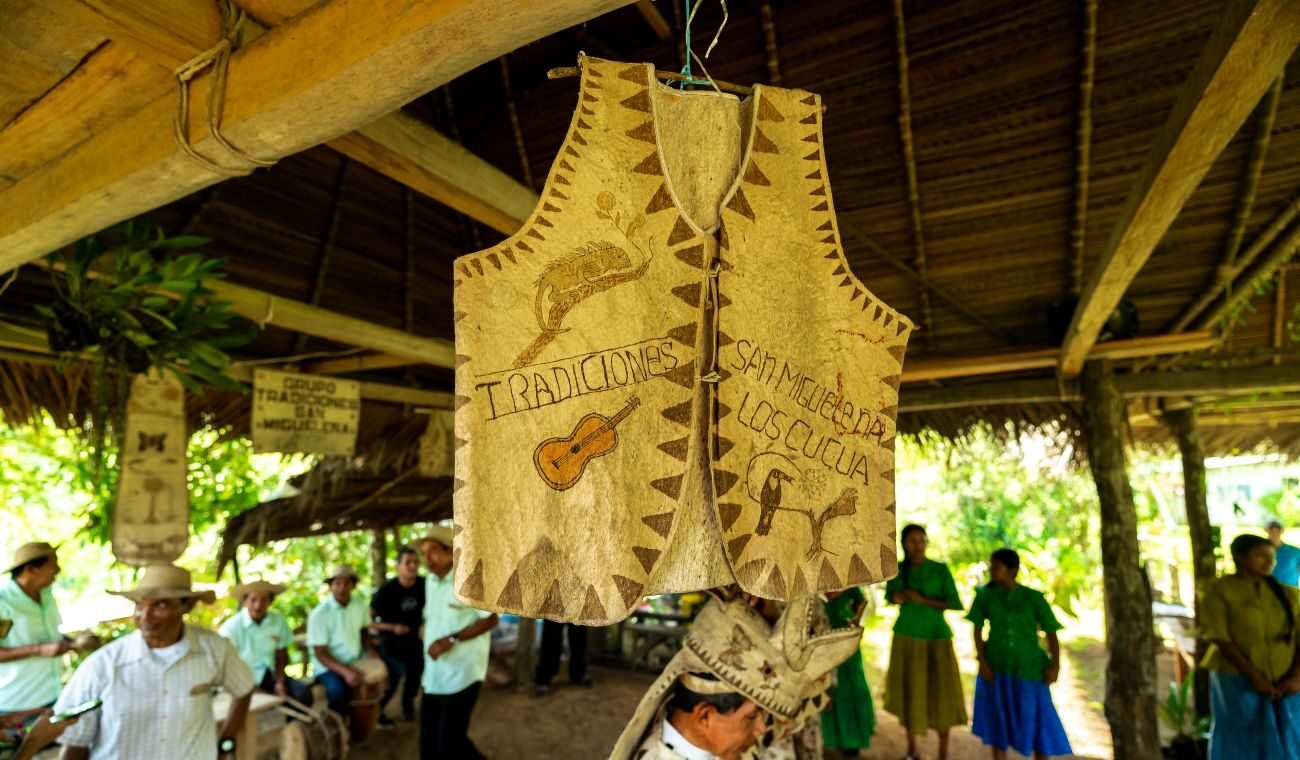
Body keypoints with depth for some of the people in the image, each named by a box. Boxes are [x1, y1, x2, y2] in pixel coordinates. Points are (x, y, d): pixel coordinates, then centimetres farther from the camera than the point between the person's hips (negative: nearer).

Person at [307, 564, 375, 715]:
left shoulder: (360, 606, -2)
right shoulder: (319, 614, -17)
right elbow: (320, 654, -17)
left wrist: (370, 649, -5)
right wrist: (345, 671, -31)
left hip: (356, 663, 6)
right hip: (328, 667, -6)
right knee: (339, 690, -34)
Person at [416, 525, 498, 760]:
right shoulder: (430, 581, 7)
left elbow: (491, 619, -16)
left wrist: (451, 639, -20)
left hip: (461, 675, -7)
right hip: (433, 675, 7)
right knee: (429, 741, 14)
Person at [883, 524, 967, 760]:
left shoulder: (940, 569, -10)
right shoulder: (897, 570, -3)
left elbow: (956, 604, -12)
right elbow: (889, 595, 13)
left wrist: (923, 599, -21)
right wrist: (895, 597, -9)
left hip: (936, 638, -2)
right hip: (906, 638, 3)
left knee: (941, 694, 0)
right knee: (908, 692, 8)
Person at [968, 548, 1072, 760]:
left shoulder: (1033, 598, -8)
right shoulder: (985, 595, -5)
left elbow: (1051, 632, -5)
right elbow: (978, 629, -1)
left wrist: (1055, 665, -14)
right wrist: (982, 661, -8)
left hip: (1028, 667, -1)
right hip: (996, 666, 1)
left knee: (1038, 719, 5)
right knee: (998, 719, 9)